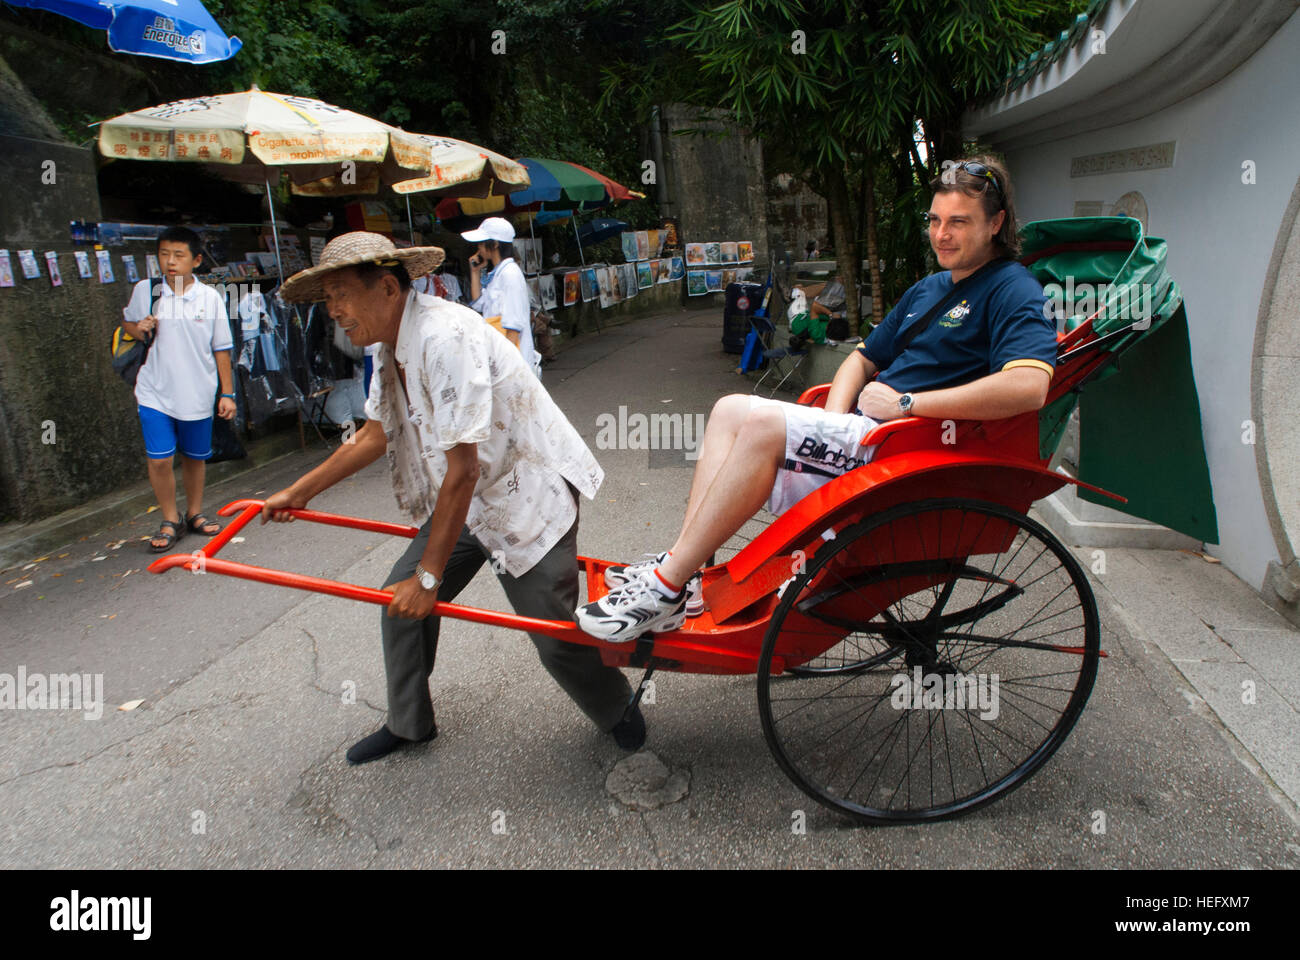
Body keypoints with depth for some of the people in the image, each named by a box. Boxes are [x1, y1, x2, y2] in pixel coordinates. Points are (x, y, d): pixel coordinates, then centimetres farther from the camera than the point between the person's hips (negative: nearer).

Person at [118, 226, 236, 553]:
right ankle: (170, 521, 12)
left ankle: (194, 513, 32)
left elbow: (221, 349, 3)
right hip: (155, 393, 0)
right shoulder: (145, 290, -2)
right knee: (159, 459, -5)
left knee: (195, 457, 13)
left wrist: (227, 393, 3)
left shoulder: (210, 297, -2)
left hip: (197, 394, 1)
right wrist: (139, 328, -8)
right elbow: (127, 322, 16)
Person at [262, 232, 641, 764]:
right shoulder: (391, 346, 1)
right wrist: (298, 492, 21)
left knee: (554, 634, -5)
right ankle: (408, 725, 29)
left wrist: (429, 577, -23)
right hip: (465, 500, 9)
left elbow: (462, 469, -29)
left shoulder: (444, 337, -29)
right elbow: (376, 433, 17)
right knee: (401, 599, 8)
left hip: (528, 497, -9)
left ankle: (618, 711, 26)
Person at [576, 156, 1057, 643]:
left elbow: (1028, 386, -26)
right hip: (864, 425, 10)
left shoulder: (1012, 290, -7)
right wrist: (834, 421, 2)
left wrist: (908, 402, -21)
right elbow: (864, 358, 24)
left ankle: (665, 590, -21)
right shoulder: (928, 289, 21)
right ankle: (679, 569, -9)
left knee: (762, 424, -25)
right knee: (731, 408, 1)